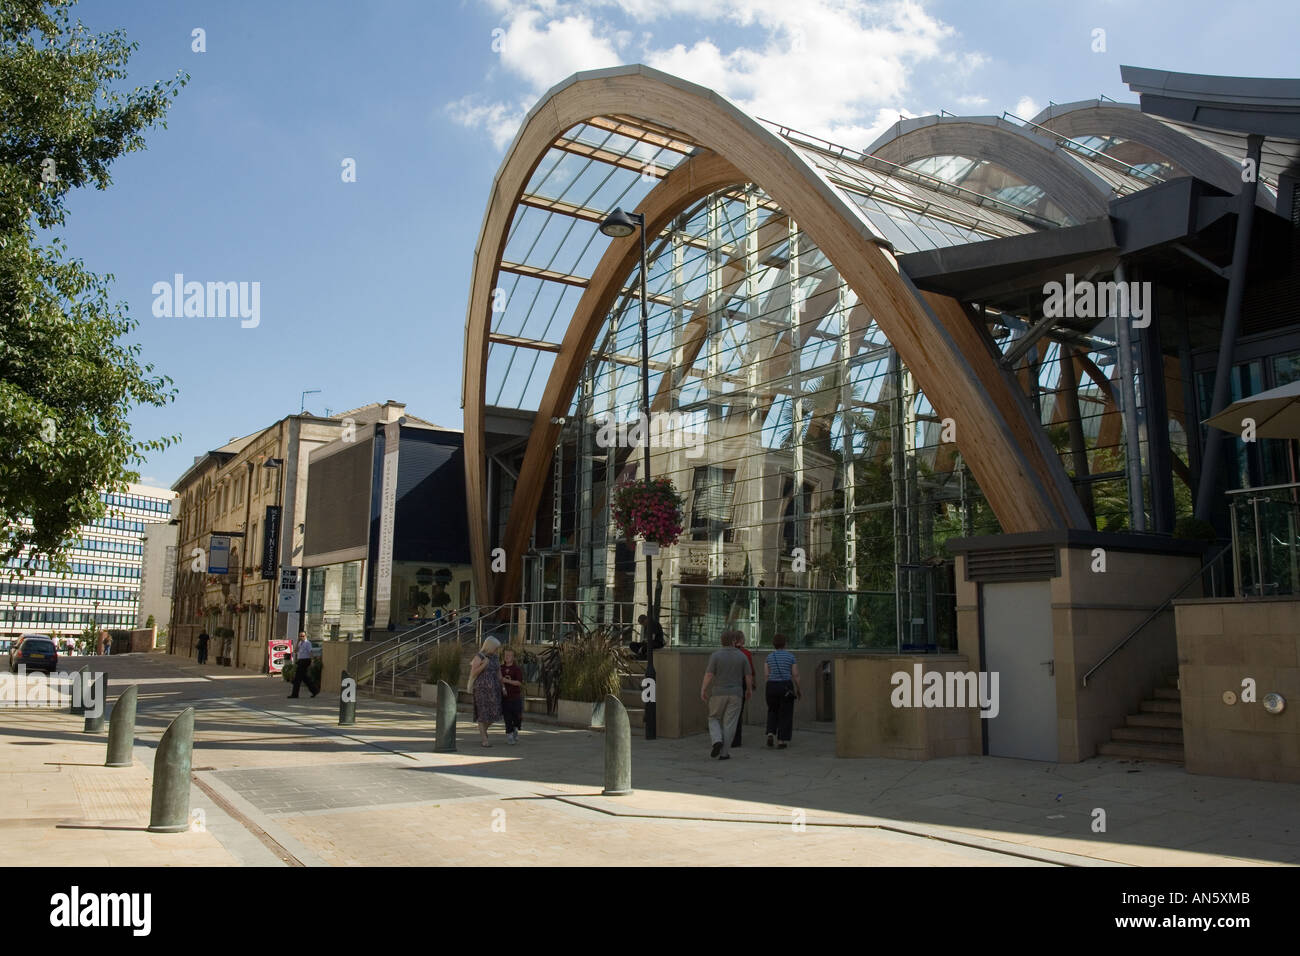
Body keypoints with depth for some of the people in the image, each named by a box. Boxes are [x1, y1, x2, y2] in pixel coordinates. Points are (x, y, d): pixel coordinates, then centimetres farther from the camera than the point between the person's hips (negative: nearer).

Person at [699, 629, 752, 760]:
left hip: (718, 693, -1)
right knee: (729, 724, 5)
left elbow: (709, 675, -12)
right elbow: (748, 676, 2)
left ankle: (717, 740, -8)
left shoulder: (715, 655, -6)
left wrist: (703, 690, -5)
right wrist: (749, 690, 17)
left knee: (714, 719, 16)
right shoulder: (742, 656, -1)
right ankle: (723, 753, 4)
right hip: (735, 694, 1)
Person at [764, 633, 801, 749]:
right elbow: (795, 675, -5)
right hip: (786, 687, -2)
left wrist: (766, 686, 16)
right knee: (785, 715, 8)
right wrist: (799, 689, 7)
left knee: (773, 712, 20)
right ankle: (781, 741, 3)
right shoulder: (791, 657, -2)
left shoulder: (769, 657, 3)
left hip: (772, 687, 2)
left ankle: (770, 734, 0)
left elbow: (766, 674, -2)